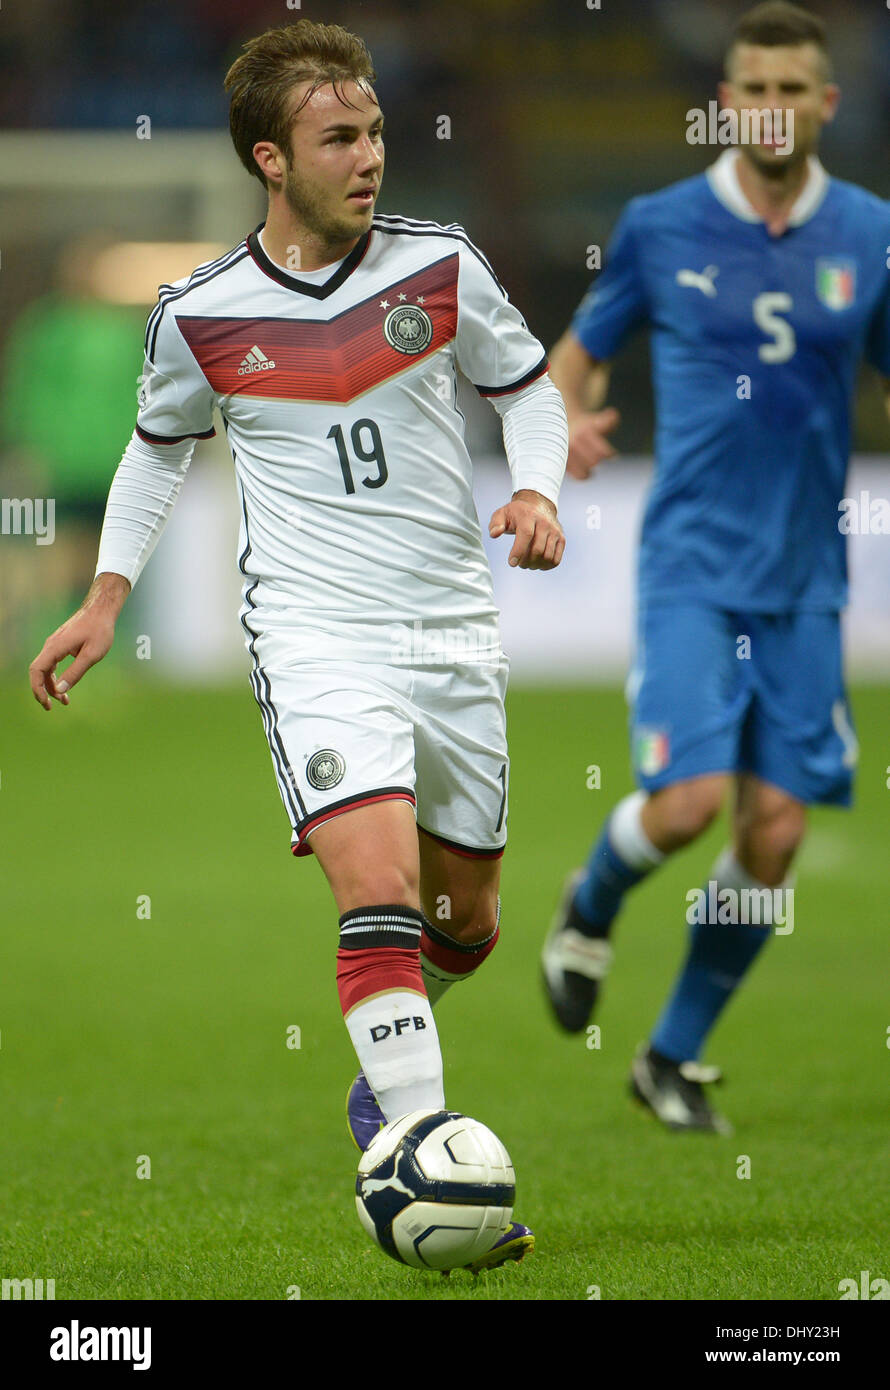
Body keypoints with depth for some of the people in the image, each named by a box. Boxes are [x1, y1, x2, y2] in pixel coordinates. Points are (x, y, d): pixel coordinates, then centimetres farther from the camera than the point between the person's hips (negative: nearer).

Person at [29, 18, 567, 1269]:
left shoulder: (441, 268, -2)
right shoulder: (200, 314, -4)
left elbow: (527, 388, 13)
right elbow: (161, 445, 16)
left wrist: (536, 493, -6)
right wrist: (106, 598, 12)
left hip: (453, 628, 3)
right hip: (314, 635, -3)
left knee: (465, 922, 15)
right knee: (379, 888, -23)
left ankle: (389, 1052, 47)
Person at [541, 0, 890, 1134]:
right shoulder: (660, 228, -1)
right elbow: (577, 350, 11)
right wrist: (565, 419, -11)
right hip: (692, 562, -2)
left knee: (774, 832, -1)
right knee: (686, 799, -18)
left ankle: (675, 1055, 17)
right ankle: (590, 909, 17)